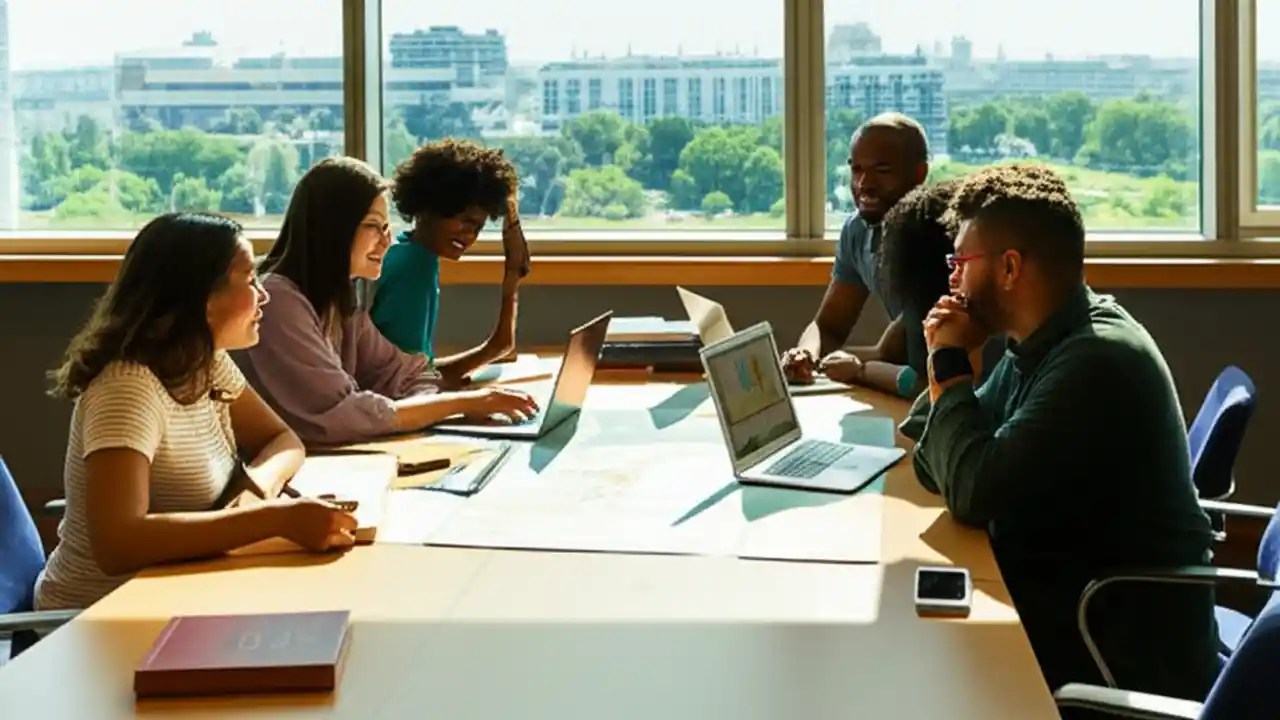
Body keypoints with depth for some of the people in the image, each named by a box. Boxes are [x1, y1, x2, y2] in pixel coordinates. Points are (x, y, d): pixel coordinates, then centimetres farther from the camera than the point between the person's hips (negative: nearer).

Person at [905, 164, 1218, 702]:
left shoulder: (1097, 359, -23)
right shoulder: (1042, 343, 6)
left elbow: (974, 493, -24)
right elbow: (939, 465, 8)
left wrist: (950, 365, -11)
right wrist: (953, 363, -8)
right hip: (1060, 599, 8)